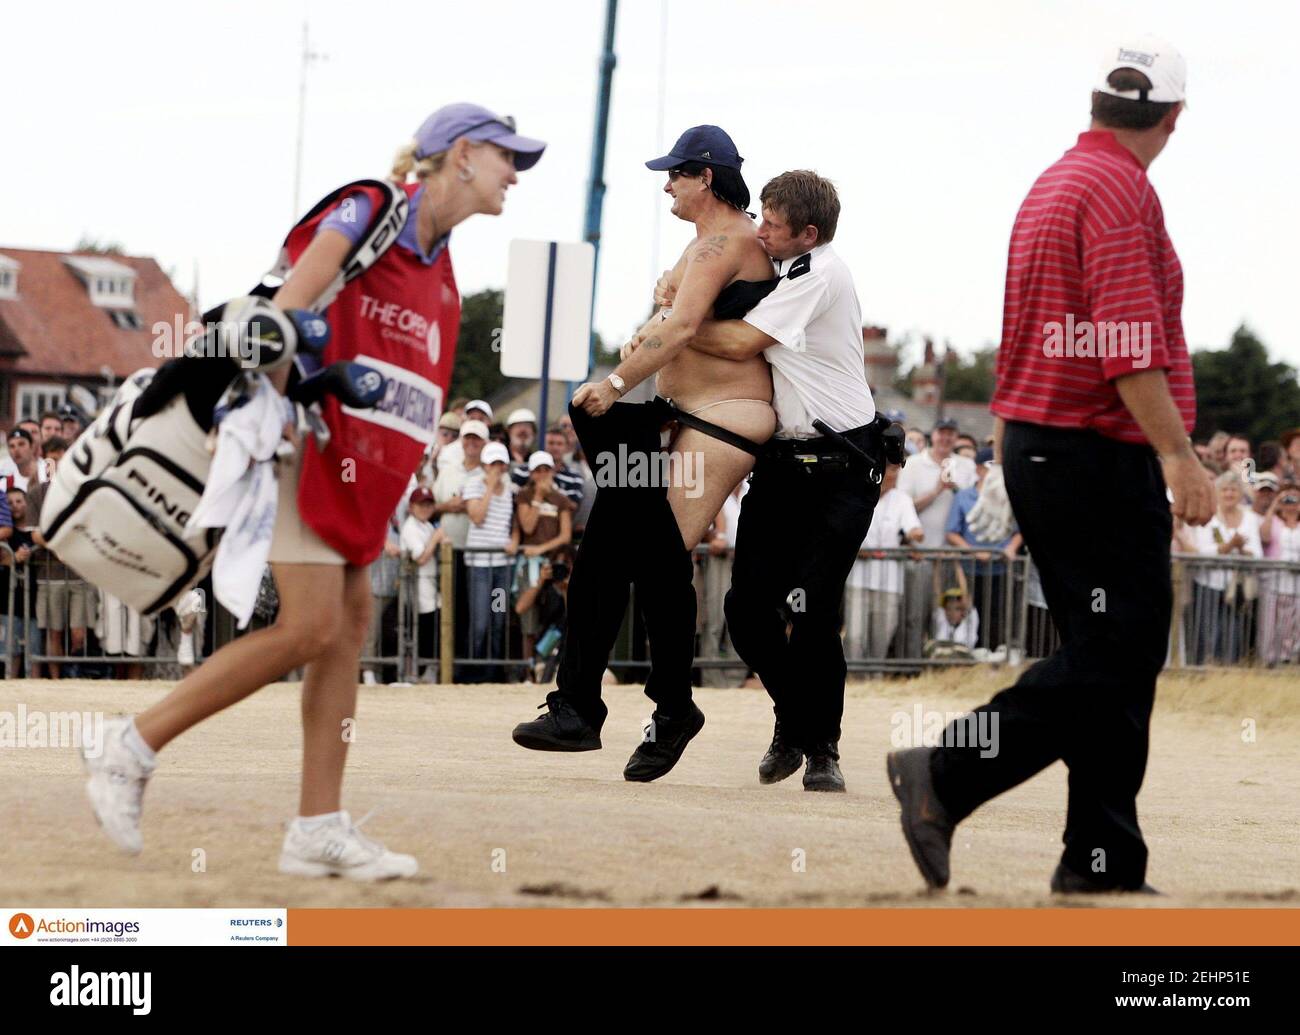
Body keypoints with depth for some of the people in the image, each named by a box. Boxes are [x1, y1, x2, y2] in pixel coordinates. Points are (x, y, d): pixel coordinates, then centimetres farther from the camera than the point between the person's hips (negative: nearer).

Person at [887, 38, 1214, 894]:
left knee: (1118, 661, 10)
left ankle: (1105, 863, 8)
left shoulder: (1054, 184, 18)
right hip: (1097, 458, -10)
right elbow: (1130, 345, -22)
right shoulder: (1120, 190, -13)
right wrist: (1178, 453, -24)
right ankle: (948, 777, -13)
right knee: (1110, 661, -9)